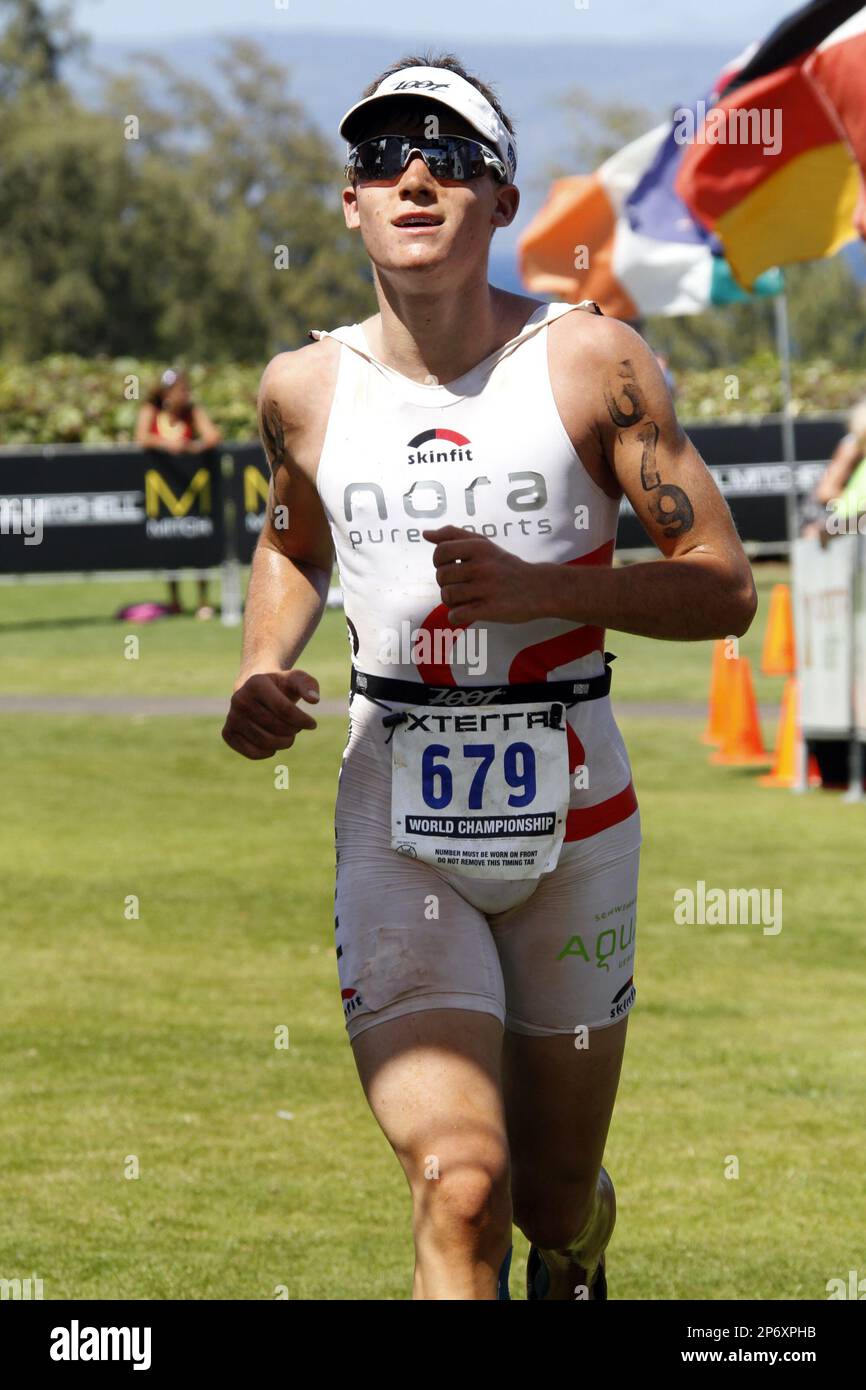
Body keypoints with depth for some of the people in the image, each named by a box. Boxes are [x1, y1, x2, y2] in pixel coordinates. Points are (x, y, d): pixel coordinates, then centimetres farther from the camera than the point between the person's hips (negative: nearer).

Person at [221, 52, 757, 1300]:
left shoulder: (591, 362, -5)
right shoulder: (306, 388, 3)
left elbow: (725, 587, -4)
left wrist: (541, 589, -18)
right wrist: (261, 670, 4)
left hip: (570, 822, 0)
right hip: (398, 831, 0)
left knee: (556, 1207, 16)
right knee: (460, 1196, -20)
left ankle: (574, 1249, 51)